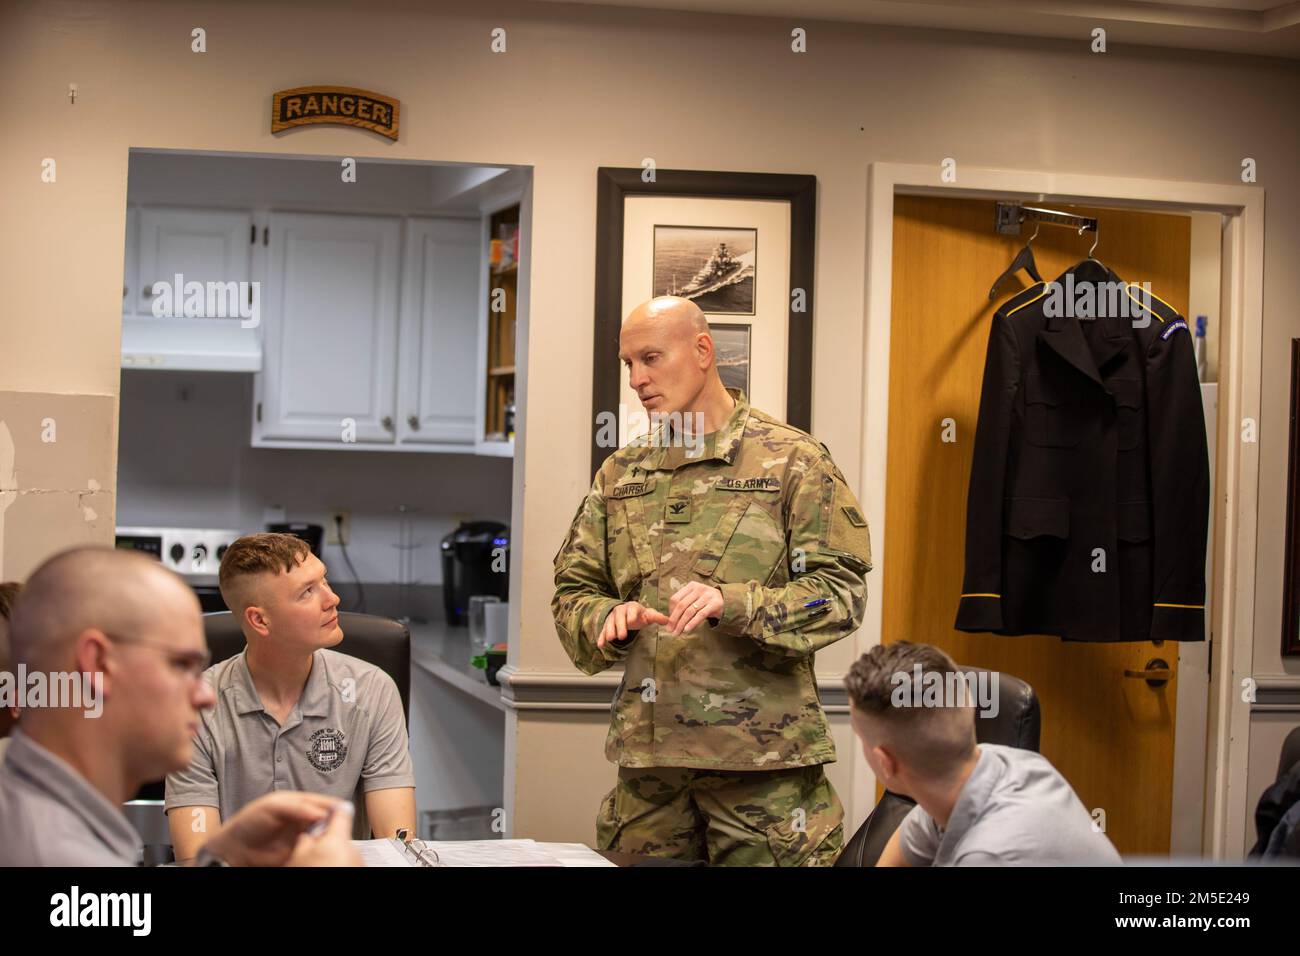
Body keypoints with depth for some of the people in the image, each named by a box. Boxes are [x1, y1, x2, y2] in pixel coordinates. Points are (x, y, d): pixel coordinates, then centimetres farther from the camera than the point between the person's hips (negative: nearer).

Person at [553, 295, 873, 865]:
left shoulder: (791, 461, 0)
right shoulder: (619, 475, 14)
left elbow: (842, 592, -7)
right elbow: (573, 591, 15)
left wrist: (733, 603, -21)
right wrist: (610, 616, -9)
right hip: (647, 756, 4)